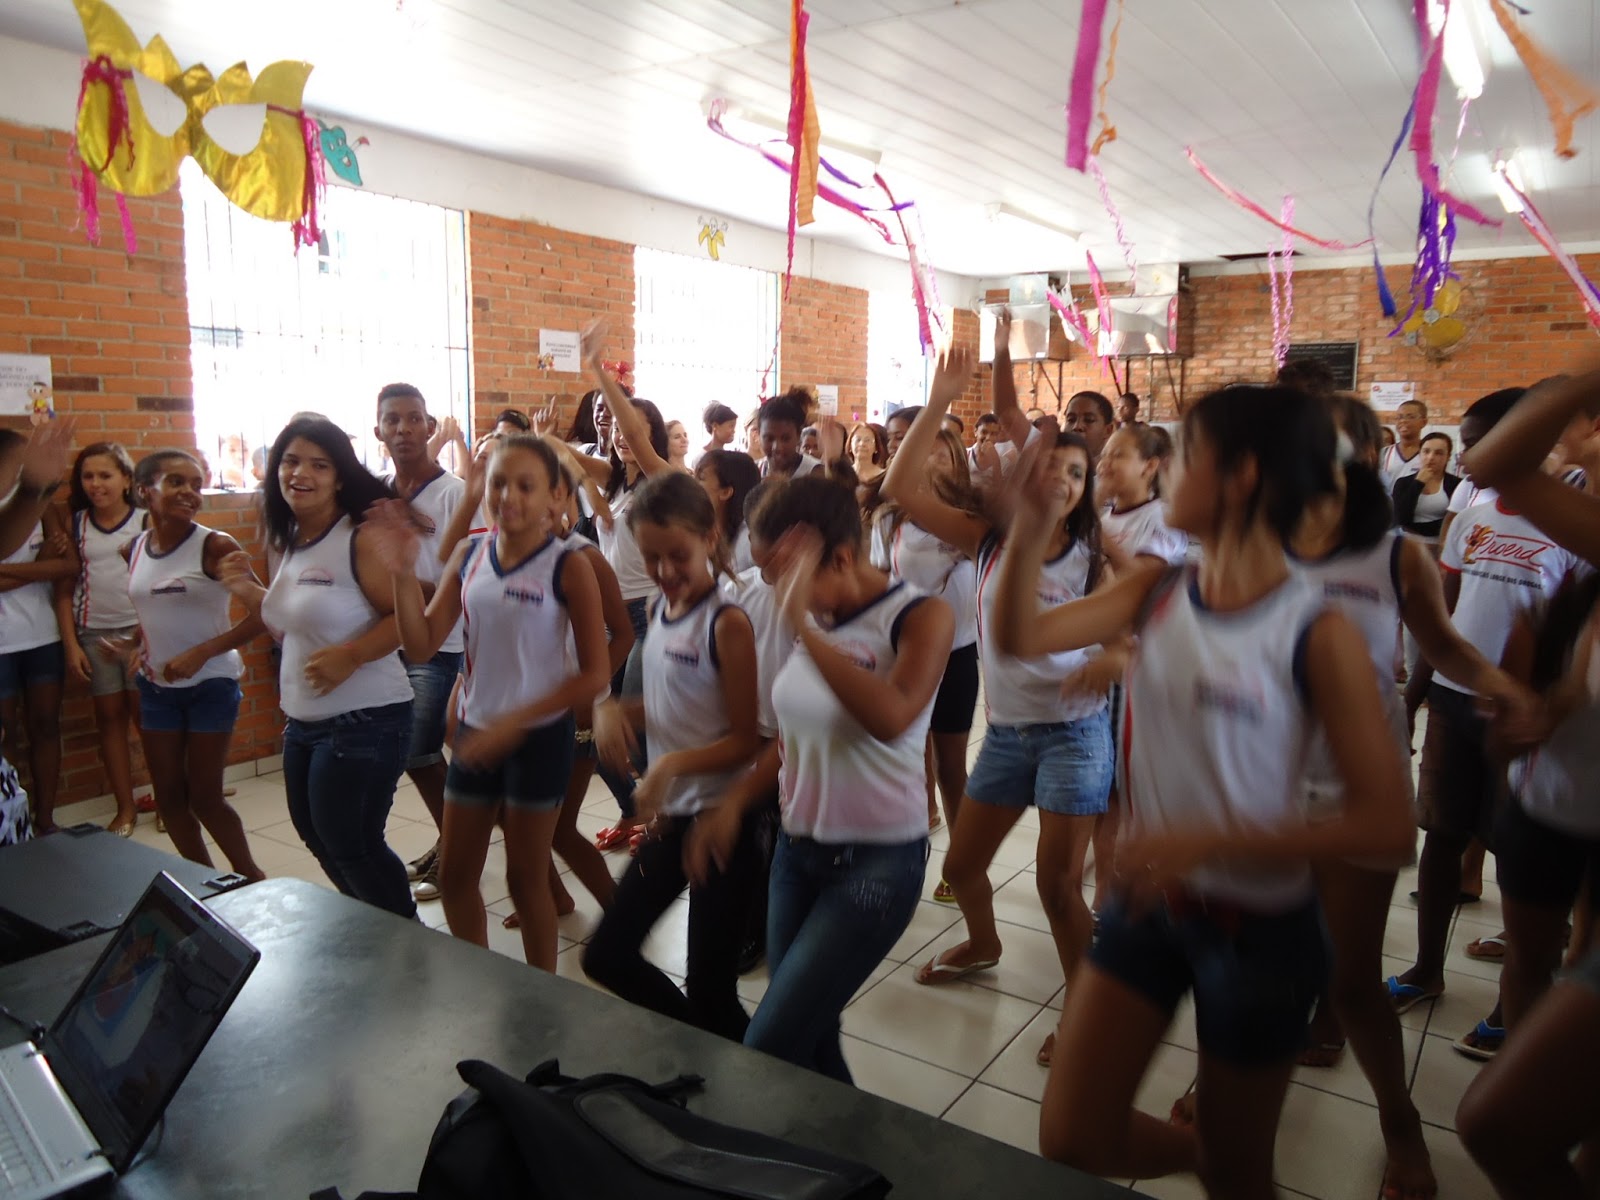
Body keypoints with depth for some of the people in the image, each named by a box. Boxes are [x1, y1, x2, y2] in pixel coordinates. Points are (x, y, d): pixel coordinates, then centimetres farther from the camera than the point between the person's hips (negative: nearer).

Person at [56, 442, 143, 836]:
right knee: (109, 717, 7)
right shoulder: (75, 525, 4)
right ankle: (125, 808, 15)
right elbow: (65, 589, 4)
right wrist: (71, 644, -1)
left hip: (141, 630, -3)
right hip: (94, 635, 3)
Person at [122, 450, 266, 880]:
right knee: (168, 797, 12)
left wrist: (201, 653, -25)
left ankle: (249, 875, 23)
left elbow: (261, 613, -21)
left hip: (211, 685, -5)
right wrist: (137, 645, 0)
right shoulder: (133, 550, 0)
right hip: (156, 686, 6)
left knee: (204, 797, 2)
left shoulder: (215, 546, -17)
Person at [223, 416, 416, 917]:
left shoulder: (361, 538, -18)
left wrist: (349, 656, -32)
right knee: (318, 837, 22)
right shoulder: (290, 544, 8)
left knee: (351, 847, 2)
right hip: (303, 722, 10)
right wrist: (250, 592, 3)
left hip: (363, 722, -10)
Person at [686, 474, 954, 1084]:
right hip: (797, 848, 6)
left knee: (768, 1050, -7)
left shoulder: (920, 616, -14)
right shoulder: (816, 621, 3)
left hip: (875, 861, -6)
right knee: (810, 1039, 12)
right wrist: (733, 804, 1)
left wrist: (803, 623, -33)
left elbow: (891, 718, -33)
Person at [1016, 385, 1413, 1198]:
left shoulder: (1315, 634, -18)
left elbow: (1387, 825, -19)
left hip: (1257, 925, -4)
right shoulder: (1157, 592, -2)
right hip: (1149, 897, 4)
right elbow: (1019, 636, -6)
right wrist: (1033, 526, -18)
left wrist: (1208, 842, -27)